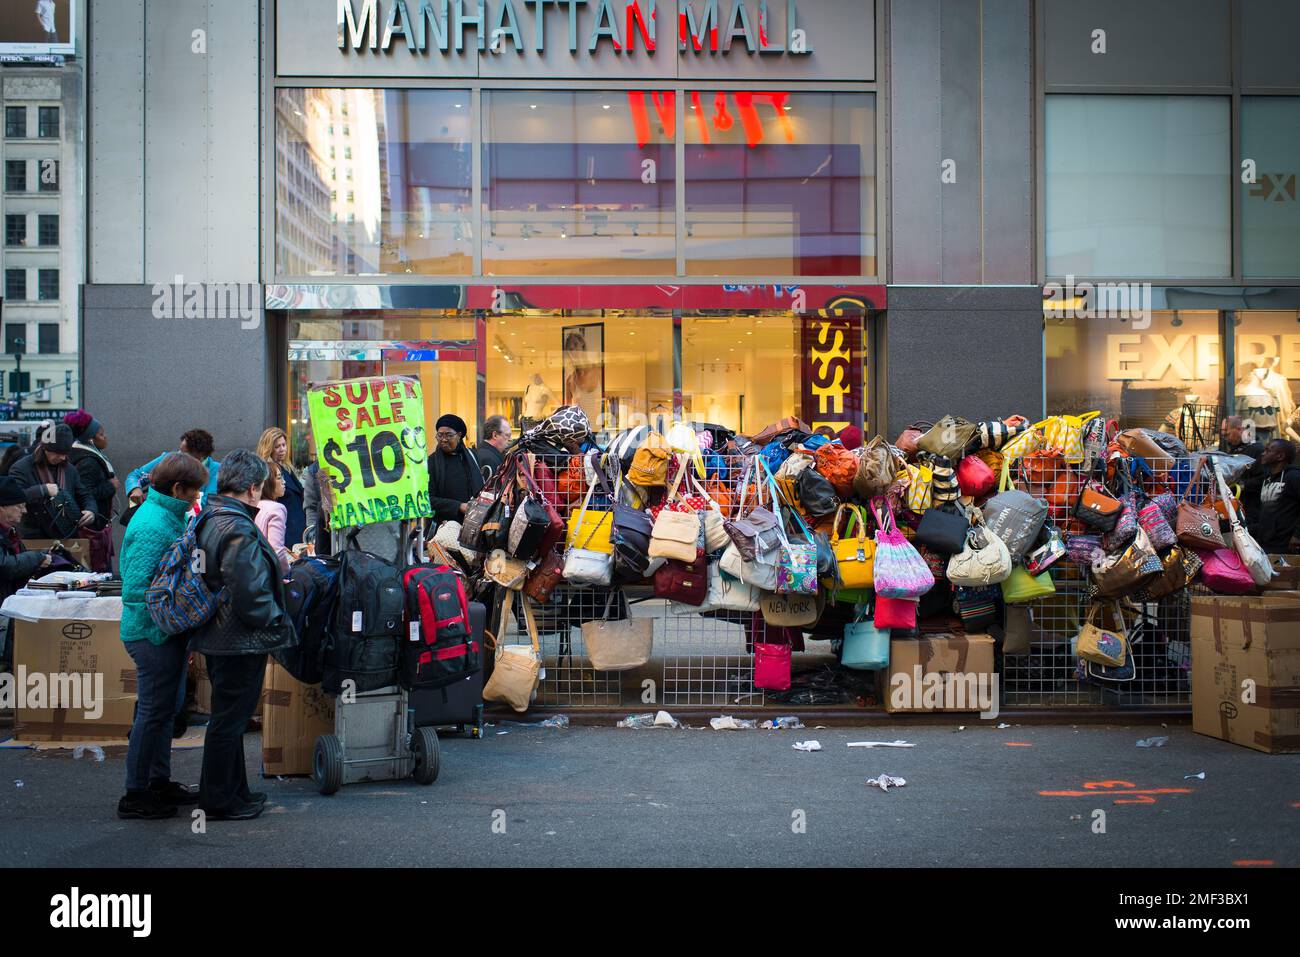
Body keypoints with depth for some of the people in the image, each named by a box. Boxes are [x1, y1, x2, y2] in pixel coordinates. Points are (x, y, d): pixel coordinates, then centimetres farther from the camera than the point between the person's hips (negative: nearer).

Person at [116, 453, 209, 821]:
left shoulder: (170, 516, 8)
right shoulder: (151, 526, -23)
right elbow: (136, 590, -27)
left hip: (168, 631, 10)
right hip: (154, 635, -10)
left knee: (167, 707, 19)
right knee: (154, 711, 0)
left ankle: (160, 781, 33)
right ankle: (135, 796, 12)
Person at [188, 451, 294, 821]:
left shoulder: (209, 519, 8)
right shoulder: (239, 530, -24)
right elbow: (249, 594, -26)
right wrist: (277, 622, -12)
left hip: (217, 636, 10)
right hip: (241, 641, -10)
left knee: (229, 718, 20)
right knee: (229, 721, 2)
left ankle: (234, 791, 33)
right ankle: (218, 802, 14)